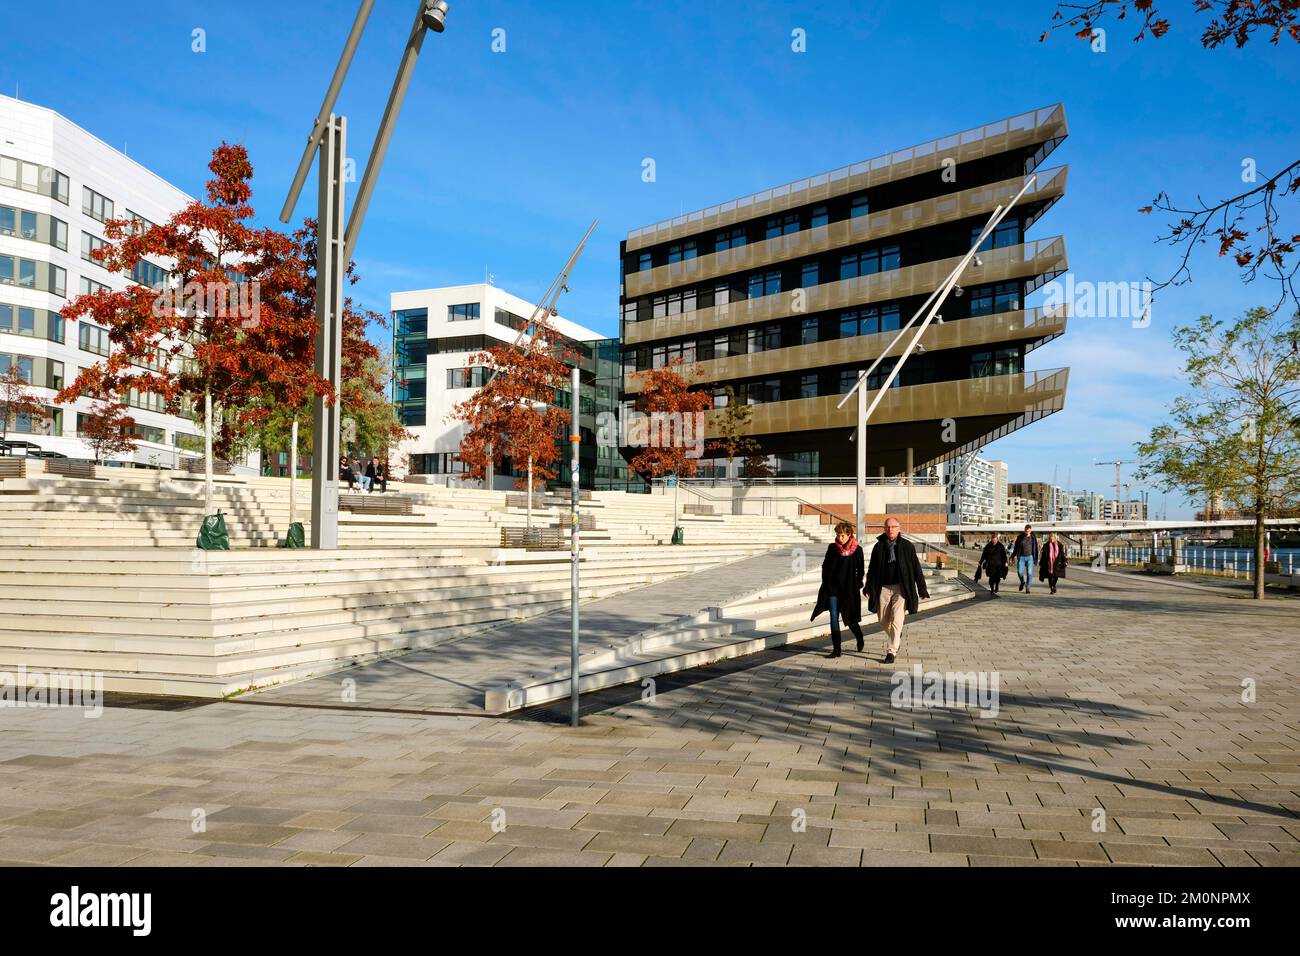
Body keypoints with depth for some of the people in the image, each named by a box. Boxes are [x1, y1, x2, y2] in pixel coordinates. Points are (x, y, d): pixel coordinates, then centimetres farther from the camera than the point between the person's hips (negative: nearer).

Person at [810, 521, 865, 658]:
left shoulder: (857, 550, -3)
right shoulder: (832, 548, 3)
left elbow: (860, 570, 4)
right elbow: (825, 566, 10)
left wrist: (857, 585, -4)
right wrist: (826, 584, 4)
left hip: (848, 589, -2)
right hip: (833, 588, 2)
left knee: (849, 617, 5)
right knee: (834, 618, -2)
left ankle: (860, 638, 35)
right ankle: (836, 649, 2)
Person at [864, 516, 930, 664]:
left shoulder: (907, 546, -1)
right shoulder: (879, 546, 4)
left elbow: (916, 568, 2)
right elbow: (872, 569, 11)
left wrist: (922, 589, 2)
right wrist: (868, 588, 7)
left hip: (900, 588, -3)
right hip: (883, 588, 3)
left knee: (896, 621, -11)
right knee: (884, 623, 10)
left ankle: (891, 652, -4)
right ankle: (897, 636, 41)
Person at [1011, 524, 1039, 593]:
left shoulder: (1033, 537, 3)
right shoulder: (1020, 537, 3)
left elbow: (1036, 548, 9)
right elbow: (1016, 547, 11)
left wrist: (1036, 559, 8)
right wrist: (1013, 556, 10)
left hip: (1030, 557, 0)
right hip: (1021, 557, 0)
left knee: (1029, 573, -7)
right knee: (1020, 572, -8)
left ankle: (1027, 588, 3)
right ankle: (1022, 582, 22)